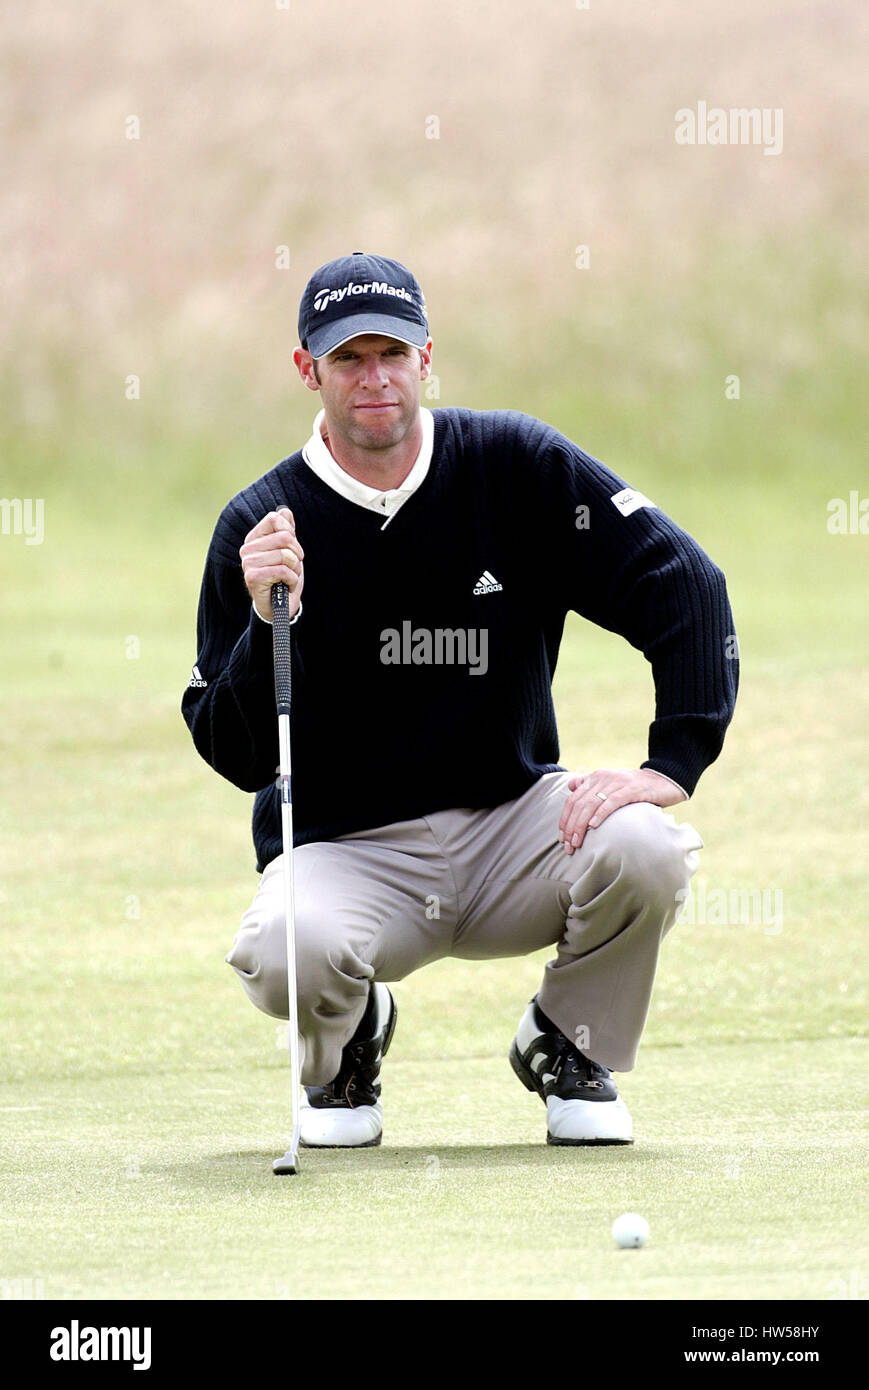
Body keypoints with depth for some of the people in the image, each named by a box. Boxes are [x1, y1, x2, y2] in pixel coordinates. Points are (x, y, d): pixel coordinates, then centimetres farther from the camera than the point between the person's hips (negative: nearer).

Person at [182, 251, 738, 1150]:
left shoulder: (517, 466, -3)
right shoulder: (261, 526, -5)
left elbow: (685, 584, -7)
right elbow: (234, 755, -6)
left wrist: (675, 762, -19)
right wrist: (265, 624, -24)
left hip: (510, 821, 1)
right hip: (345, 853, -1)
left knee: (644, 849, -30)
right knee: (285, 953, -34)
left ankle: (569, 1048, 3)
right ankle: (348, 1043, 7)